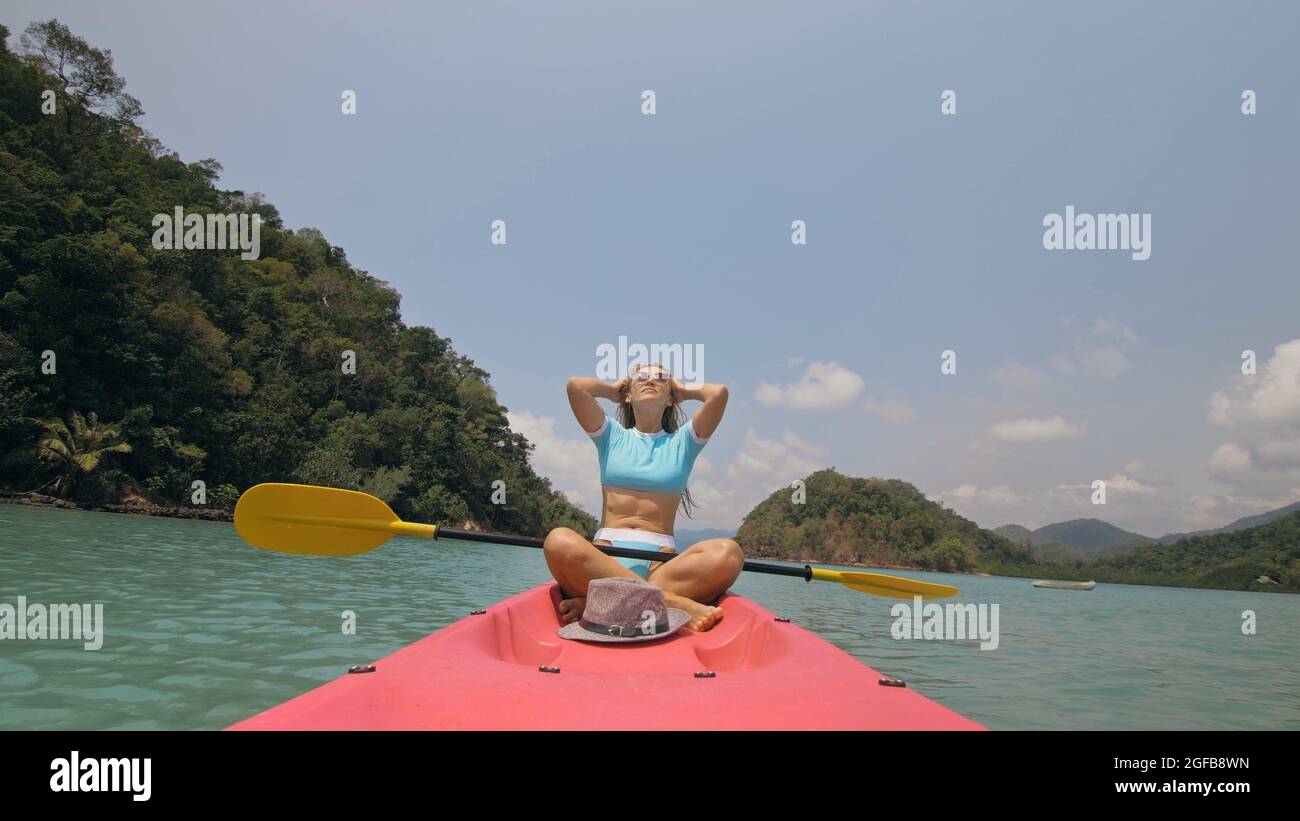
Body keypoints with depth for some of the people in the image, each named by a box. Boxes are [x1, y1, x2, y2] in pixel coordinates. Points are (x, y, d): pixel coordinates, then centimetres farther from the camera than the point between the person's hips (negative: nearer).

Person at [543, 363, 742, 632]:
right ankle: (676, 604, -36)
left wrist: (685, 391, 23)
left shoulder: (681, 442, 20)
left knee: (728, 552, -31)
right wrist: (613, 389, 22)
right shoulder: (612, 436, 20)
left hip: (661, 562, 1)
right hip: (603, 557, 0)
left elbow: (719, 392, 4)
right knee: (560, 541, -35)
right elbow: (576, 386, 4)